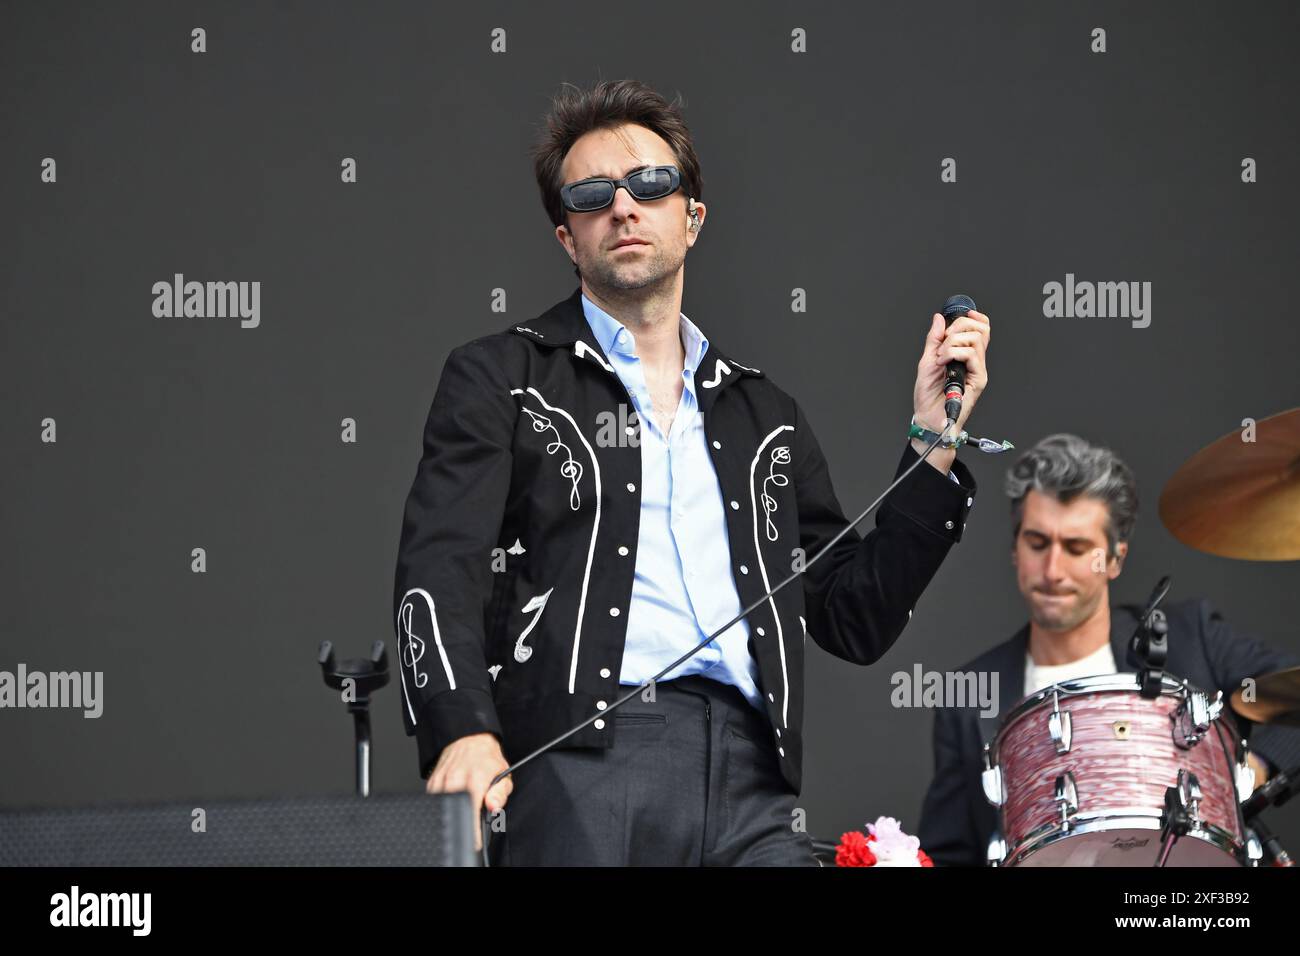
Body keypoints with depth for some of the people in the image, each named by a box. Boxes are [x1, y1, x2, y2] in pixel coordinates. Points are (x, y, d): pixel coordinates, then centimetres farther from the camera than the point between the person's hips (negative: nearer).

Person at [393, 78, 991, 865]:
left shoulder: (766, 416, 24)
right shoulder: (498, 379, 13)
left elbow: (857, 622, 21)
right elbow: (437, 571, -1)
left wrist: (932, 444, 13)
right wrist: (463, 733, -19)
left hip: (749, 785, 4)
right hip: (577, 767, -3)